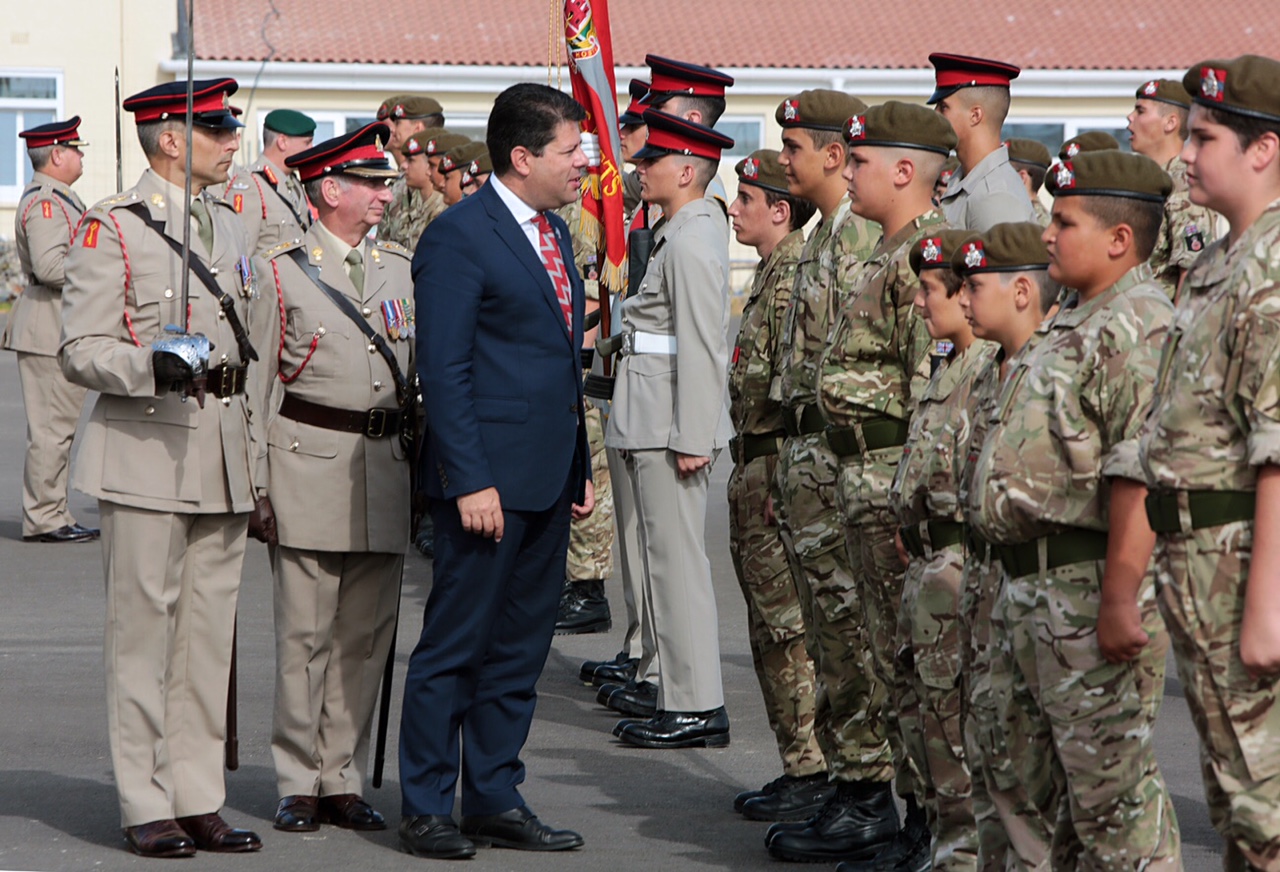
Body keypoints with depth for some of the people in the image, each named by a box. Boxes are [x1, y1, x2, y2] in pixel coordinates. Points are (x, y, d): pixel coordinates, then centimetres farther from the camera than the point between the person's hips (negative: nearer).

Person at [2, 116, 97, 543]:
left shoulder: (58, 199, 19)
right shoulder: (44, 202, -14)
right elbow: (50, 265, -25)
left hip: (62, 328, 11)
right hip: (50, 331, -11)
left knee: (57, 427, 13)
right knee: (51, 428, -7)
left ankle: (53, 516, 17)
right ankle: (43, 519, -3)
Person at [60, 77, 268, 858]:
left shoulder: (230, 227, 16)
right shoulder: (112, 227, -5)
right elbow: (80, 351, -8)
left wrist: (255, 462, 17)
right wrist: (153, 363, -27)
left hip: (223, 460, 6)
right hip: (147, 455, -6)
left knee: (211, 633, 7)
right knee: (145, 632, -2)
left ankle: (199, 800, 13)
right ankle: (146, 807, 5)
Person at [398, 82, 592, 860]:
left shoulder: (555, 233, 16)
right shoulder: (459, 236, -11)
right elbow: (444, 371, -14)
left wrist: (581, 467, 16)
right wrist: (470, 481, -19)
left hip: (549, 479, 8)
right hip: (491, 477, -8)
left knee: (521, 649, 12)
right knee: (456, 647, -1)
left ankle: (495, 798, 19)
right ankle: (426, 808, 7)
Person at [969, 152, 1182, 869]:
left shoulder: (1136, 326, -16)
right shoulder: (1075, 323, 19)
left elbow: (1139, 477, -24)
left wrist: (1118, 600, -27)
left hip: (1091, 583, -11)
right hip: (1032, 586, 11)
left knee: (1109, 781, -7)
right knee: (1046, 778, 16)